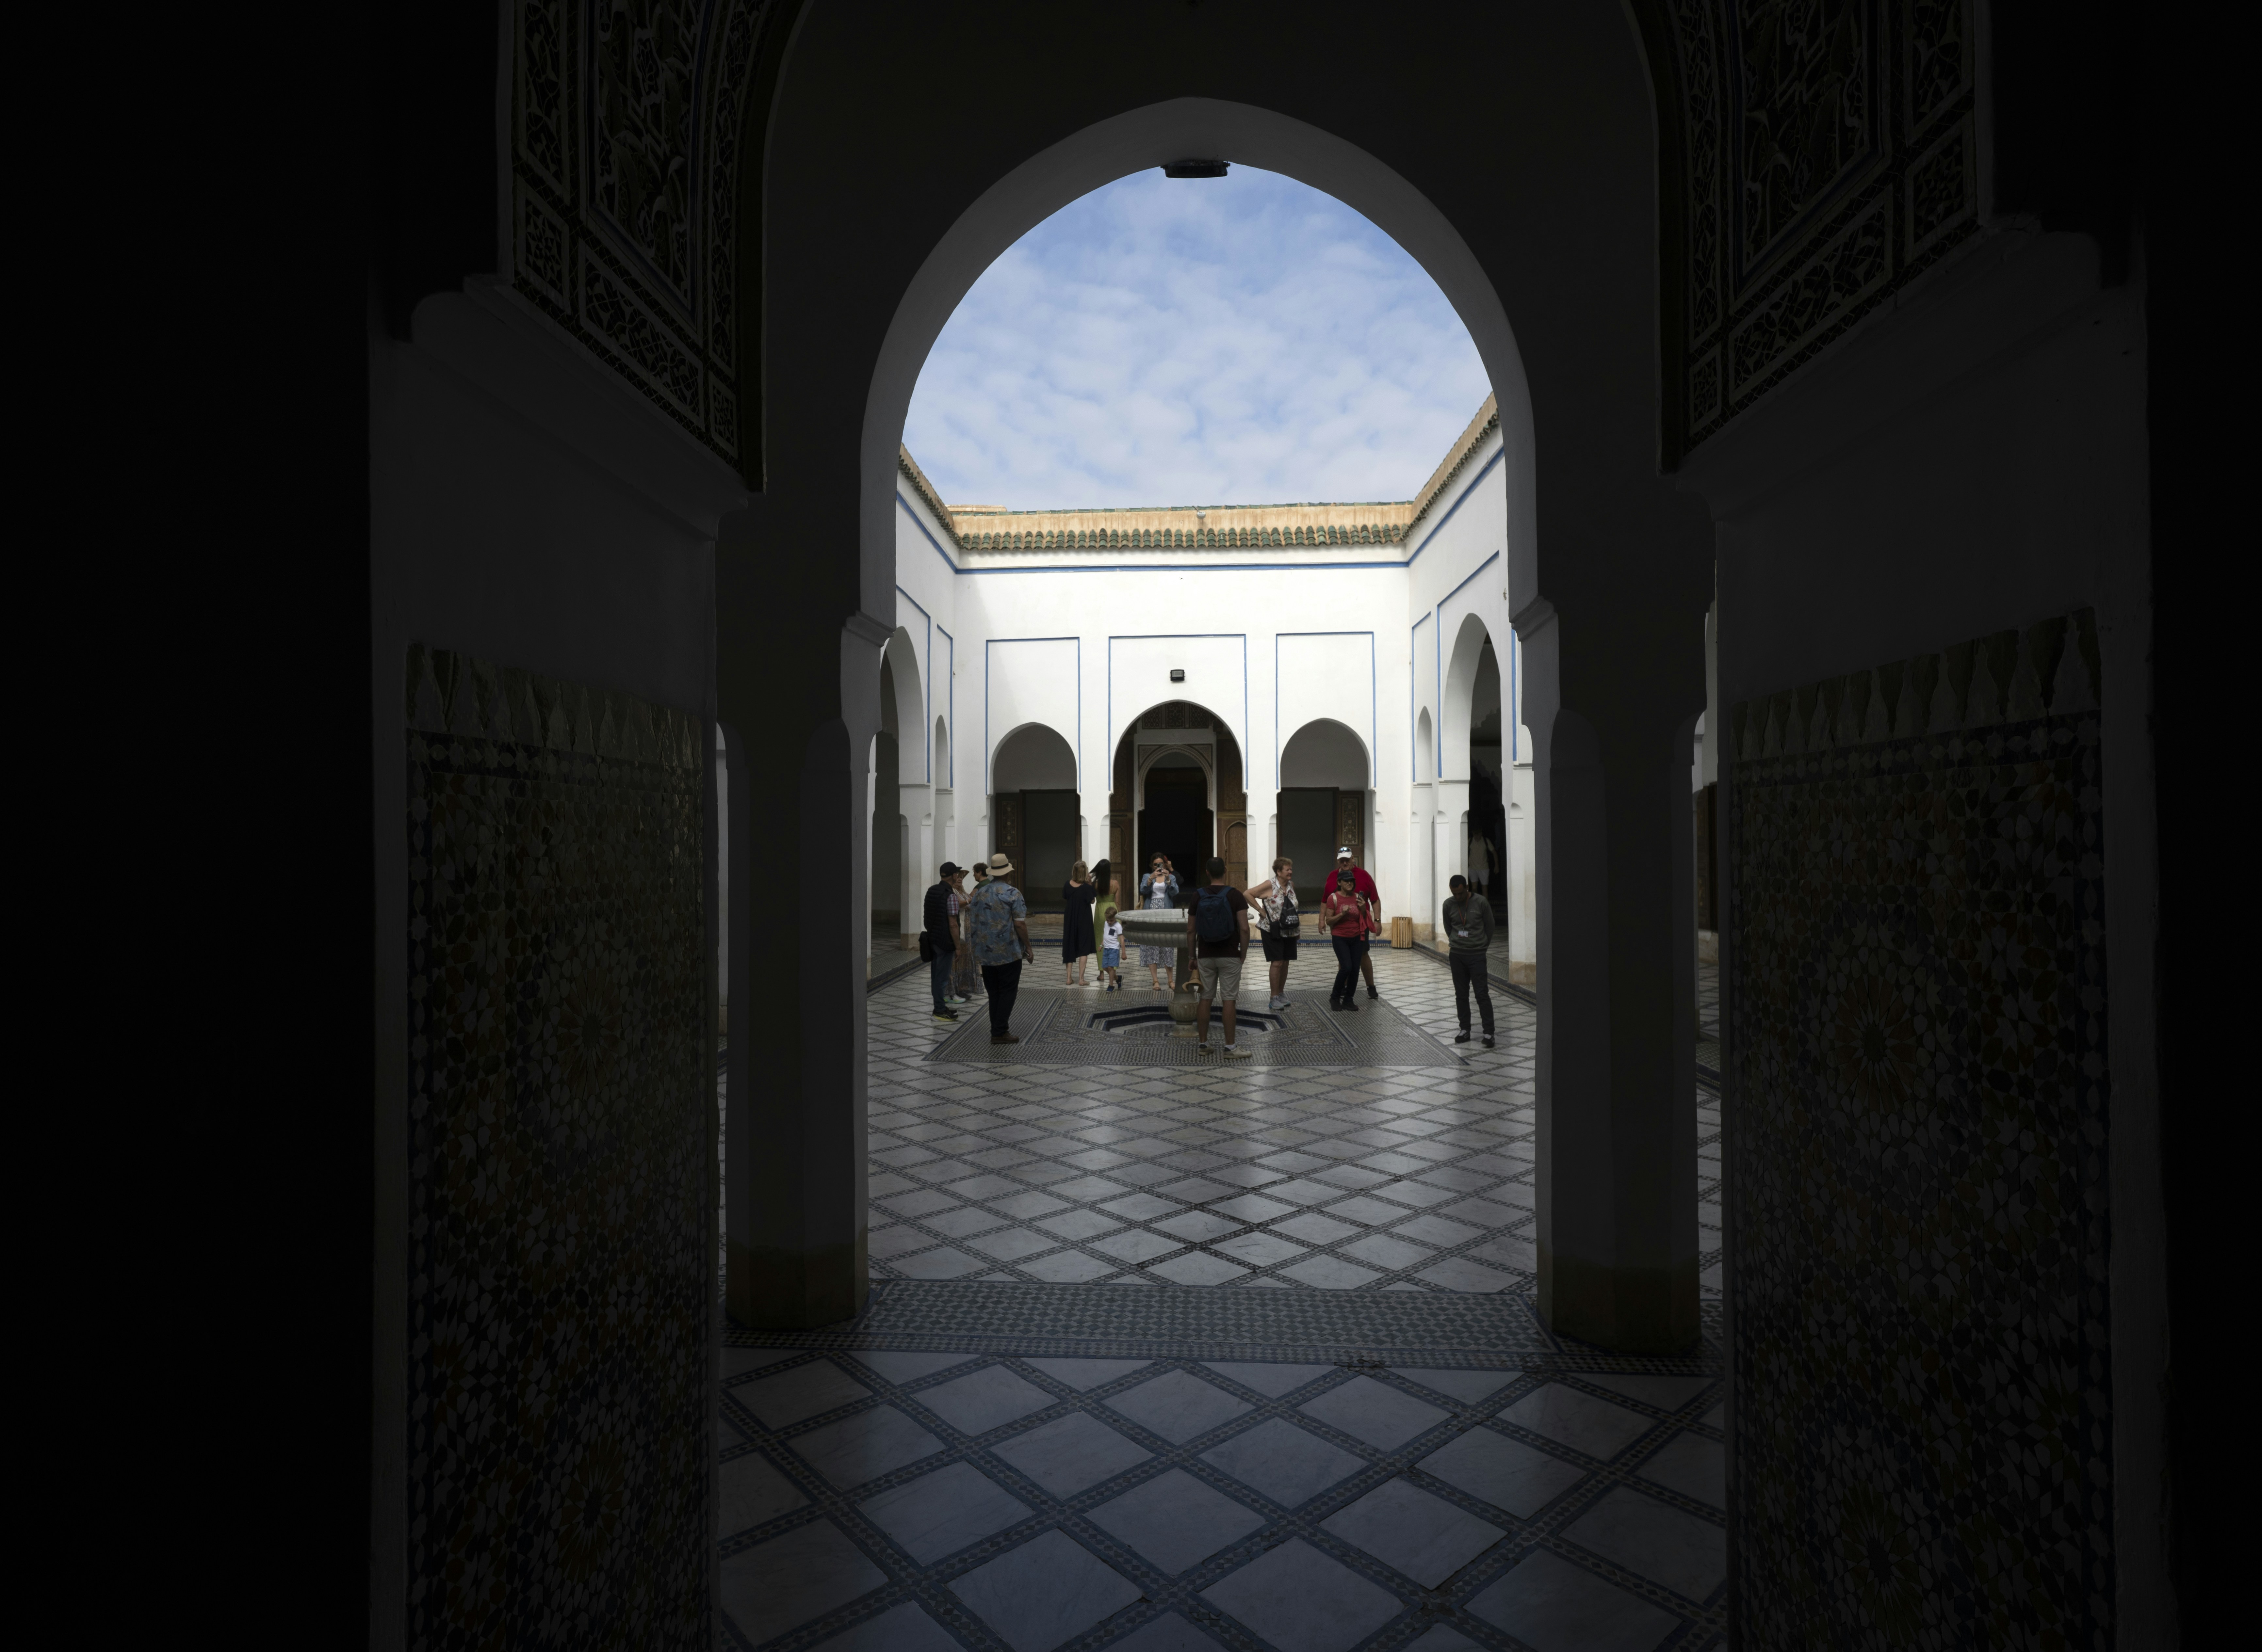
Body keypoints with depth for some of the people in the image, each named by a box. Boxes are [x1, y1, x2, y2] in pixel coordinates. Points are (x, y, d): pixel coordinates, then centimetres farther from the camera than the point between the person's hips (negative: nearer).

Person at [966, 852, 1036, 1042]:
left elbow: (973, 923, 12)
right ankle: (1000, 1032, -1)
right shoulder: (1013, 894, -11)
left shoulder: (980, 893, 7)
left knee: (994, 993, 13)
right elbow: (1020, 925, -14)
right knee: (1008, 992, 2)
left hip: (986, 953, 5)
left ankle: (996, 1030, 17)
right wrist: (1029, 949, -6)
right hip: (1009, 953, -5)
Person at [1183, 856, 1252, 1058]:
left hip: (1205, 956, 3)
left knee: (1204, 999, 8)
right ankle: (1230, 1047, 1)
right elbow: (1244, 929, -12)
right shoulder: (1236, 895, -8)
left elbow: (1191, 930, 3)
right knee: (1228, 1001, -1)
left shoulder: (1198, 896, 1)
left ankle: (1202, 1044, 12)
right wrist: (1244, 954, -1)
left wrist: (1193, 956, 11)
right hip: (1230, 956, -3)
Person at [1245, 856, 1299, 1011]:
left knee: (1286, 962, 11)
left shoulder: (1291, 885, 6)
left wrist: (1297, 918, 10)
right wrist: (1261, 910, -14)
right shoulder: (1270, 885, -14)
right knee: (1277, 963, -9)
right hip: (1272, 930, -6)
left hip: (1290, 931, 6)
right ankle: (1274, 999, -1)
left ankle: (1281, 993, 25)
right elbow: (1247, 894, -15)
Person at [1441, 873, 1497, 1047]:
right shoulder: (1449, 905, -1)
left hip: (1477, 955, -3)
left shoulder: (1481, 902, -9)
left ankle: (1489, 1033, 0)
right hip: (1457, 955, 3)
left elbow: (1490, 927, 2)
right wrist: (1456, 943, 12)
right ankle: (1465, 1030, 16)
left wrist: (1482, 946, 9)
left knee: (1482, 994, -4)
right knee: (1461, 994, 8)